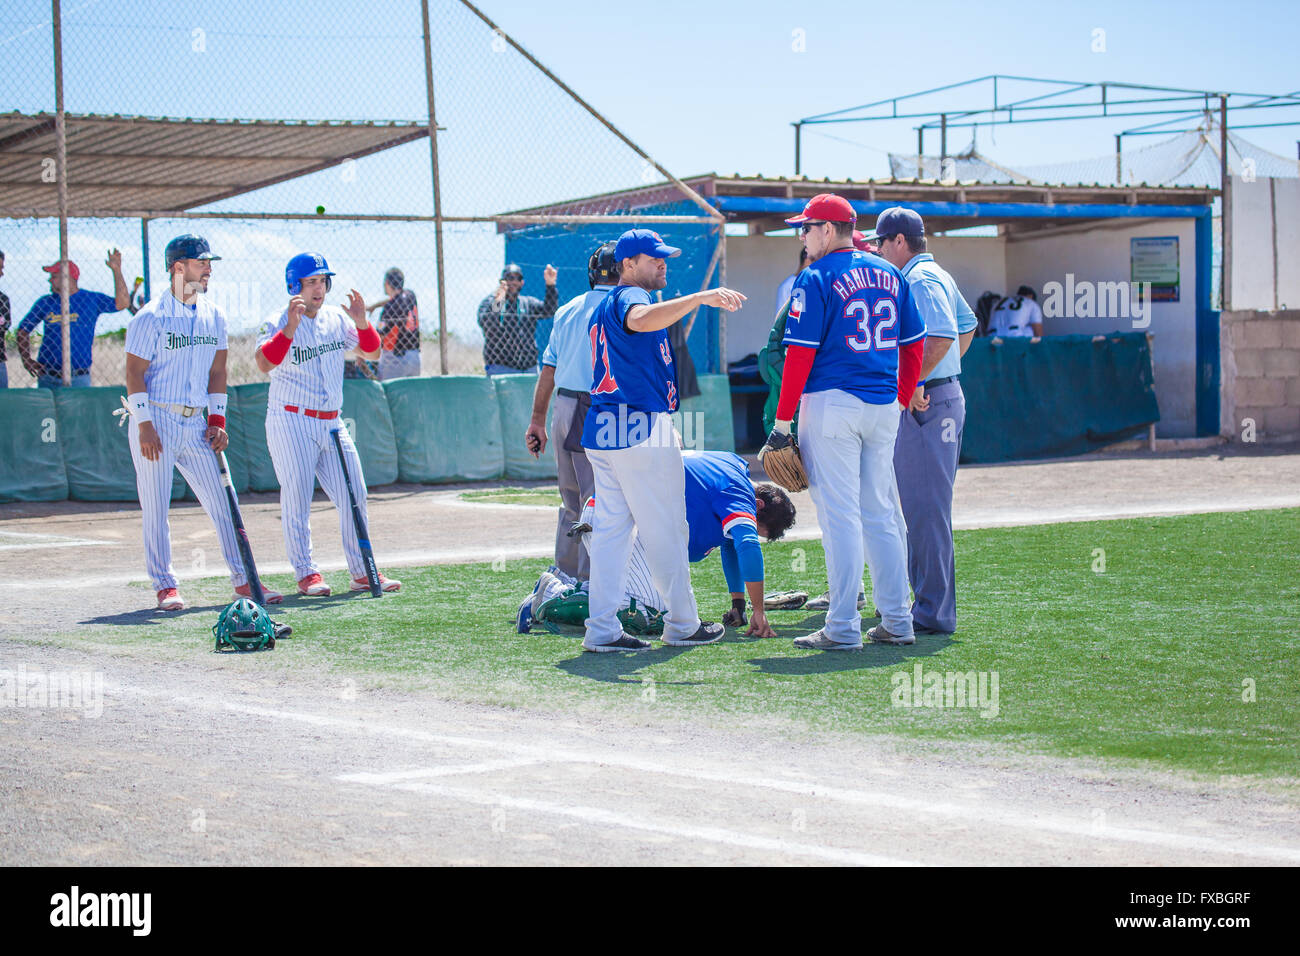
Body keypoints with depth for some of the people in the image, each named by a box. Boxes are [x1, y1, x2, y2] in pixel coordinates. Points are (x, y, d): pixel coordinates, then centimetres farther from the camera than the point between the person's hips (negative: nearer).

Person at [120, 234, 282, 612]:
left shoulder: (213, 316, 10)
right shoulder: (151, 317, -9)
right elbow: (135, 372, -10)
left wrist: (218, 420, 8)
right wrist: (144, 425, -16)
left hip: (196, 424, 5)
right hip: (157, 421, -5)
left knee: (221, 502, 3)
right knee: (156, 507, -2)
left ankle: (243, 580, 7)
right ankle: (164, 587, 6)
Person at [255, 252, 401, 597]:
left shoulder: (337, 319, 9)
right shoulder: (278, 325, -9)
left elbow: (371, 347, 5)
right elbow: (265, 362, -26)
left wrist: (361, 322, -15)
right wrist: (290, 328, -38)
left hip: (331, 423, 6)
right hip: (291, 423, -6)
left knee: (355, 496, 3)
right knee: (297, 500, -4)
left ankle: (362, 572, 11)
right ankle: (306, 573, 4)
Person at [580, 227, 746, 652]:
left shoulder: (605, 306, 22)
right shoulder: (630, 297, -10)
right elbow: (640, 320, -36)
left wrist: (662, 426, 30)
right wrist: (701, 298, -45)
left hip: (602, 428, 10)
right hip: (641, 430, -10)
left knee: (611, 529, 8)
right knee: (665, 531, 0)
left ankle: (602, 630, 4)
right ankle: (682, 625, 8)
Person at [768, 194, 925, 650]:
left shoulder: (816, 278, -8)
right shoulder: (889, 274, 12)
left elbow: (800, 354, -12)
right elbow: (914, 343, 13)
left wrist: (783, 420, -8)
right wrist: (902, 397, 19)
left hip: (833, 403, -6)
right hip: (883, 407, 6)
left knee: (840, 515, -5)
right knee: (880, 515, 12)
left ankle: (843, 628, -5)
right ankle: (896, 622, 12)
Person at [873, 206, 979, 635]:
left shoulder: (920, 279, -14)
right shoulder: (937, 275, 18)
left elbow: (942, 334, -28)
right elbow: (967, 324, 32)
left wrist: (913, 383, -24)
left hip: (924, 404, -11)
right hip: (944, 396, 11)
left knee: (926, 507, -8)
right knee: (925, 505, 15)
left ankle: (933, 612, -6)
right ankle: (934, 604, 21)